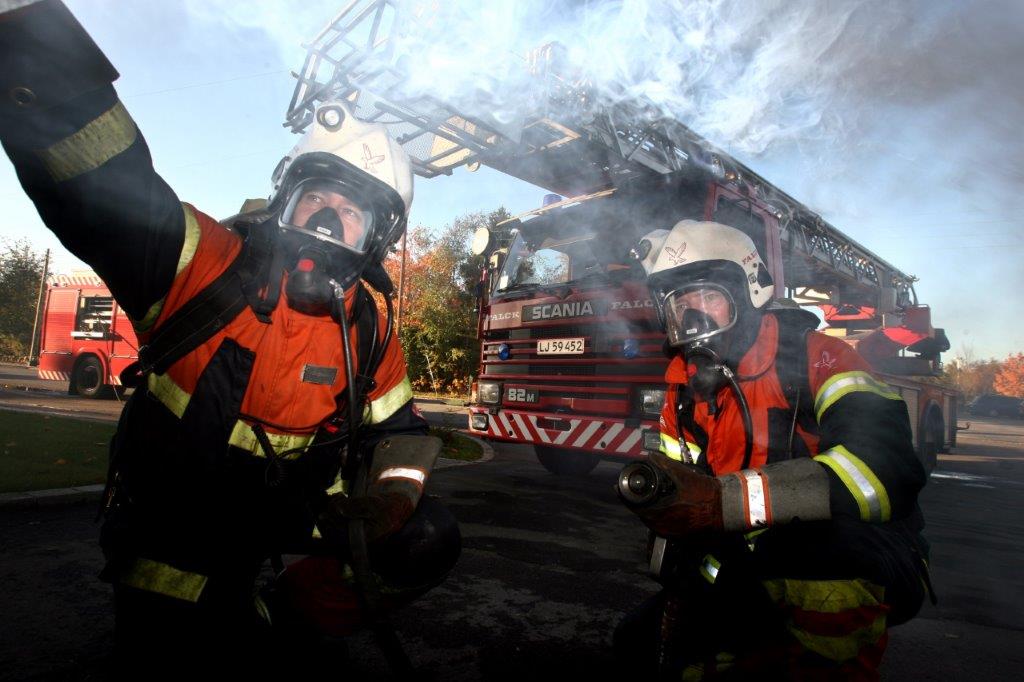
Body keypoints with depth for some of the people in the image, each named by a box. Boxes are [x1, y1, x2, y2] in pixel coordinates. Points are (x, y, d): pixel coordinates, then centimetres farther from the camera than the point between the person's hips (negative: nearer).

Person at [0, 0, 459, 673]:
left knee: (428, 539, -8)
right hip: (176, 509, -3)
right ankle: (234, 611, 21)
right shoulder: (204, 262, -16)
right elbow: (105, 184, -31)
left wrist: (392, 493, -16)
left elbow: (399, 429, 2)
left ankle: (286, 615, 13)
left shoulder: (369, 330, -6)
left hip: (290, 503, 3)